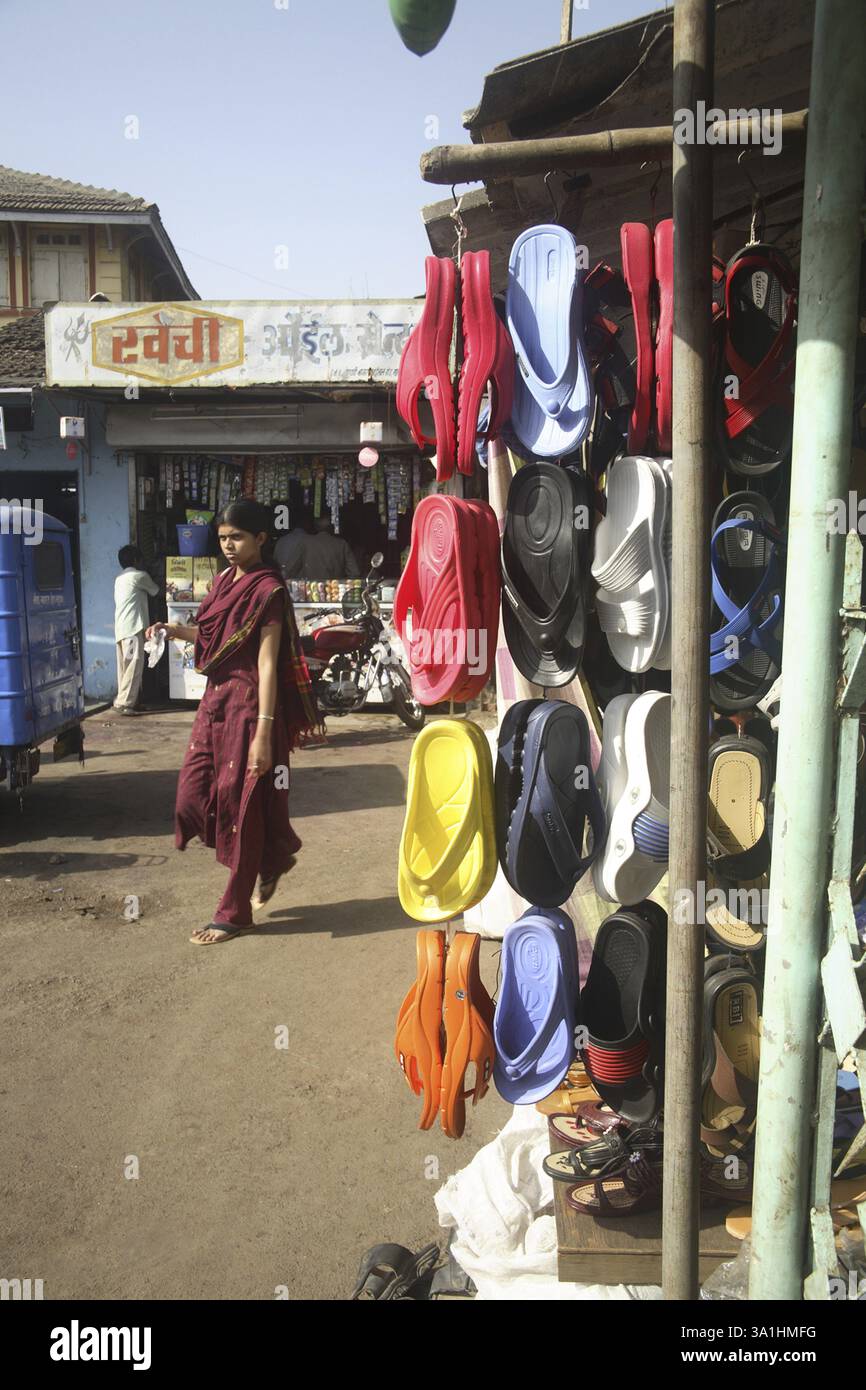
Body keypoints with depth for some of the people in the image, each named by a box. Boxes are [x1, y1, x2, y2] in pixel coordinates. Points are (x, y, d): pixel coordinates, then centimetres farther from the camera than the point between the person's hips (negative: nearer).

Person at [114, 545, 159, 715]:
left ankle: (124, 700, 11)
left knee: (125, 666, 9)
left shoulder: (120, 578, 21)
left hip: (120, 628, 9)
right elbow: (155, 592, 13)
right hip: (133, 627, -9)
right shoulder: (139, 576, -2)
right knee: (134, 665, -11)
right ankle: (124, 702, -15)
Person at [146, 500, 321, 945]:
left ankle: (234, 912, 15)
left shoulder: (267, 590, -13)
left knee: (239, 802, 1)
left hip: (248, 703, -8)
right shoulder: (225, 581, 11)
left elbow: (268, 663, -18)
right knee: (194, 794, 8)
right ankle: (274, 858, 31)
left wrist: (263, 732, -22)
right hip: (215, 697, 8)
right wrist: (175, 630, 6)